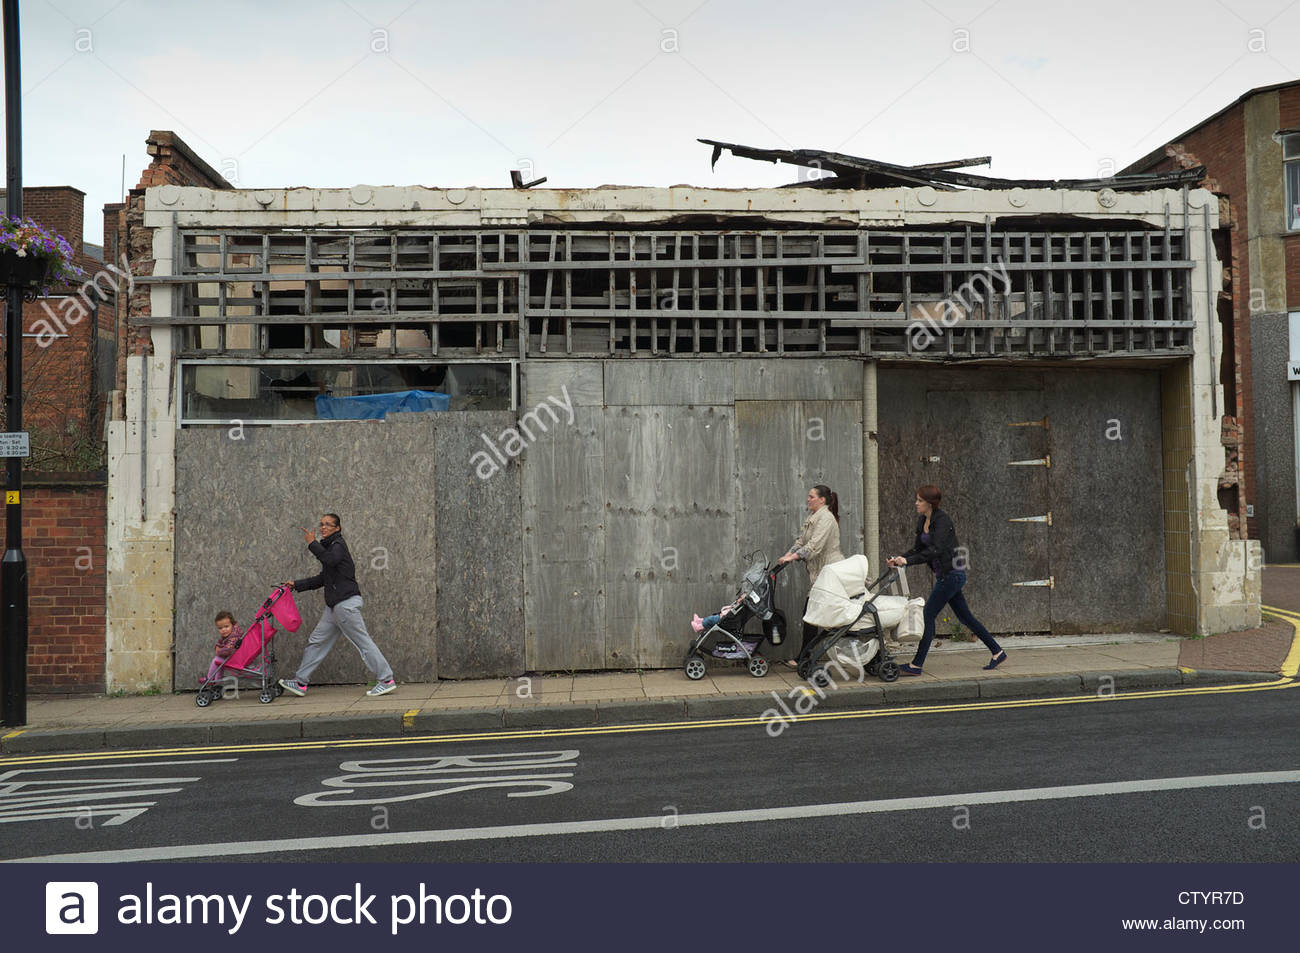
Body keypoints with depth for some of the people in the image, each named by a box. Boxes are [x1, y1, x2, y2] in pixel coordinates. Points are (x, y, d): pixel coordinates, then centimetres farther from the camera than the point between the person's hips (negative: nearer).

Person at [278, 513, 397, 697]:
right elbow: (322, 578, 28)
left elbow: (330, 559, -29)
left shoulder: (338, 544, -6)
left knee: (363, 642, -8)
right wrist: (297, 584, 26)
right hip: (335, 605, 10)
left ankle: (386, 680, -6)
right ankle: (300, 682, 18)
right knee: (316, 641, 11)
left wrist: (312, 543, -18)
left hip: (346, 602, -10)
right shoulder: (329, 546, 22)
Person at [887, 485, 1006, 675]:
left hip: (952, 574, -9)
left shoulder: (942, 520, -18)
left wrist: (908, 561, -34)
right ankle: (997, 652, 25)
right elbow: (918, 547, 13)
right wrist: (900, 558, -4)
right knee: (965, 617, 15)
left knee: (928, 615, -9)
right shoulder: (922, 520, 9)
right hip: (945, 575, 9)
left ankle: (916, 665, -6)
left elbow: (936, 550, -29)